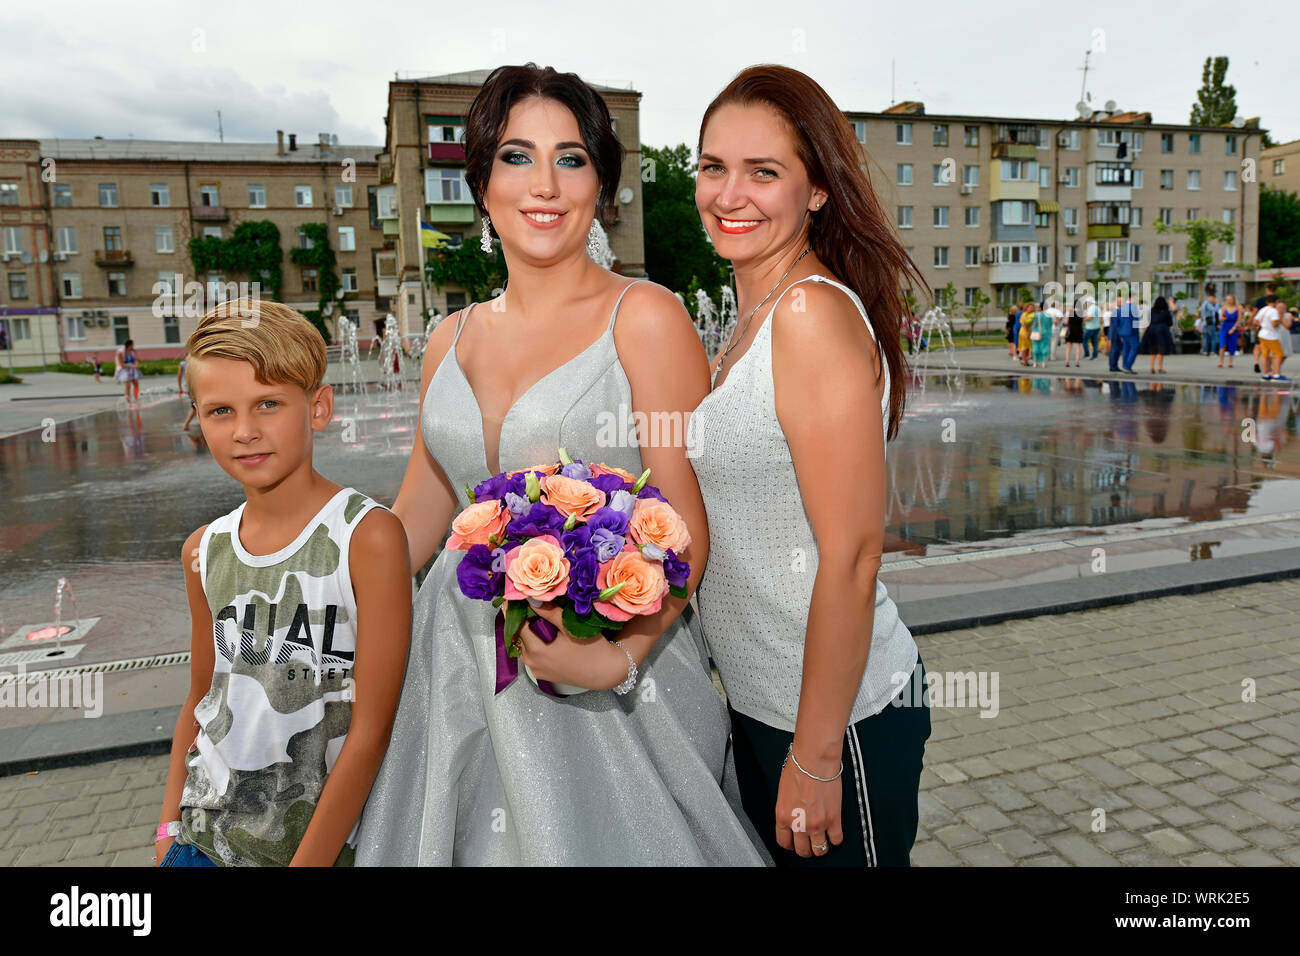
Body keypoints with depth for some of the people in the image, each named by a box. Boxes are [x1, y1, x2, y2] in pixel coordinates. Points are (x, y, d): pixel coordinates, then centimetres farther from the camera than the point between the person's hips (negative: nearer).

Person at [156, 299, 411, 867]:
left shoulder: (367, 536, -19)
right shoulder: (204, 551, 1)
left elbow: (372, 729, -17)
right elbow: (200, 703, 12)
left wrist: (307, 861, -15)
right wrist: (170, 834, 9)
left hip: (323, 842, -4)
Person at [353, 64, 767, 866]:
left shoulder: (645, 319, -11)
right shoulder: (453, 339, 5)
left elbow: (689, 528, -14)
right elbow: (416, 521, 12)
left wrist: (622, 656, -27)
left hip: (614, 688, -5)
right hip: (463, 672, 5)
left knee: (603, 836, 10)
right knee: (487, 841, 19)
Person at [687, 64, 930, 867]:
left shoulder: (814, 313, -21)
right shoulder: (753, 322, 7)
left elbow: (851, 559, -23)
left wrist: (816, 757, -18)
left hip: (840, 714, -8)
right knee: (776, 858, 25)